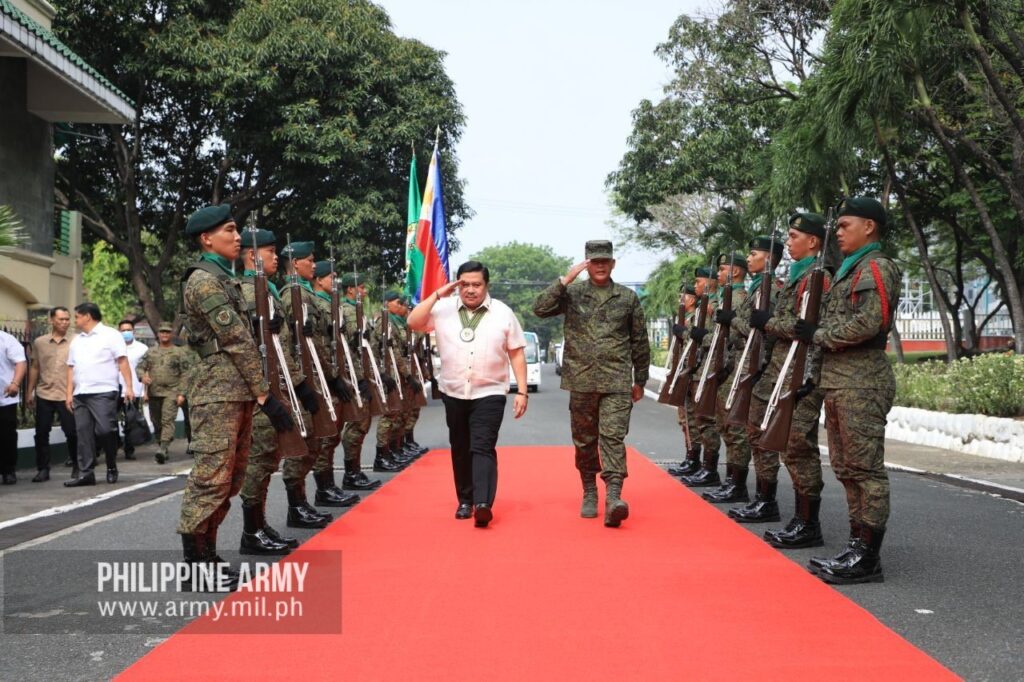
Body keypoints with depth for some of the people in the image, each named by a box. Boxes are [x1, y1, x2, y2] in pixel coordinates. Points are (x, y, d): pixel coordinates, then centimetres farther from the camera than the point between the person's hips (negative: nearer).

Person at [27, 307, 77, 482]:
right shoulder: (39, 343, 7)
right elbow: (35, 368, 12)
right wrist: (30, 391, 10)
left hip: (66, 396, -2)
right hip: (44, 395, 2)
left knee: (72, 432, -1)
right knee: (41, 433, 4)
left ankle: (77, 467, 14)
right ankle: (42, 469, 15)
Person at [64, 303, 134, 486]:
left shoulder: (110, 335, 1)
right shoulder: (76, 341, 21)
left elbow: (122, 362, -5)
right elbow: (71, 367, 20)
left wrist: (129, 386, -13)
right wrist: (69, 392, 10)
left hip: (103, 393, -6)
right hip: (80, 395, 6)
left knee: (105, 431, -9)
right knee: (84, 434, 3)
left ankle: (111, 468, 8)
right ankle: (85, 472, 5)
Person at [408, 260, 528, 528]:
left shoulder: (503, 313, -1)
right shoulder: (443, 310, 1)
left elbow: (517, 354, 1)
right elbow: (413, 323, -10)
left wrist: (522, 391, -4)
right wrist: (437, 295, -13)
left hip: (489, 393, -3)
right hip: (454, 393, 3)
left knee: (483, 447, -14)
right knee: (460, 449, 12)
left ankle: (483, 503, -22)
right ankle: (465, 500, 25)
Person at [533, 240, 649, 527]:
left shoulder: (628, 298, 7)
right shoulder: (571, 293, 6)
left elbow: (639, 343, 12)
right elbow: (540, 308, -9)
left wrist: (640, 380, 12)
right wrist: (565, 280, -14)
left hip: (616, 382, -1)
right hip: (581, 382, 1)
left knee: (613, 437, -13)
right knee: (584, 441, 10)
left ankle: (613, 496, -21)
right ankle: (589, 494, 24)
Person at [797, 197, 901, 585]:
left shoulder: (877, 267, -8)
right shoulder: (849, 270, 21)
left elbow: (868, 323, -20)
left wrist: (817, 335, -10)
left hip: (861, 382, -10)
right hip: (838, 381, 10)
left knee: (865, 468, -6)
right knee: (846, 468, 13)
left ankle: (868, 558, -1)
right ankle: (857, 545, 20)